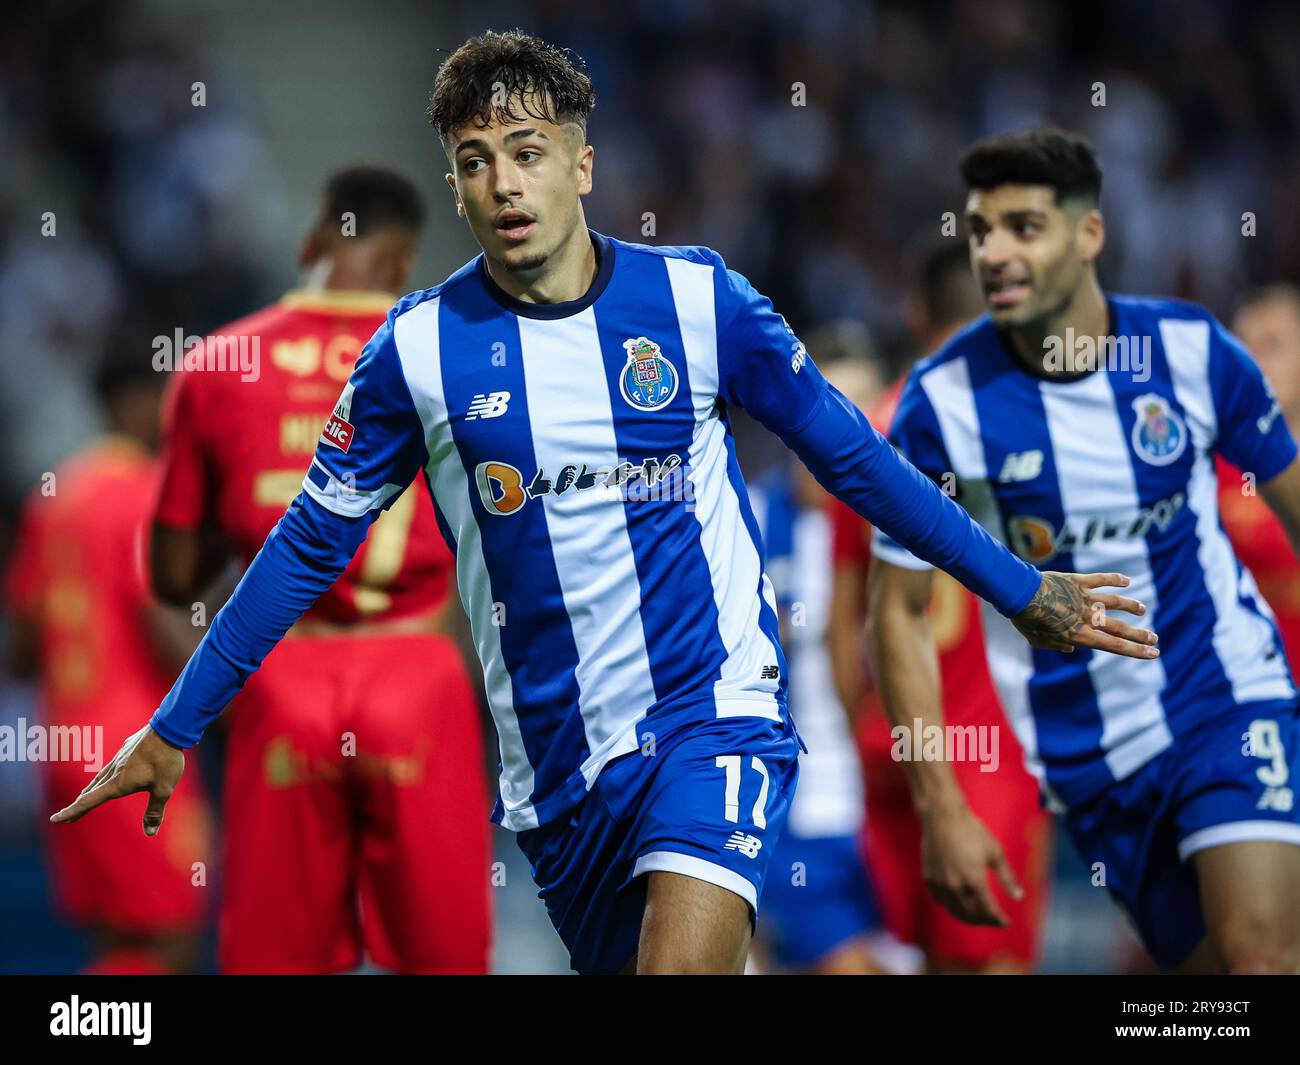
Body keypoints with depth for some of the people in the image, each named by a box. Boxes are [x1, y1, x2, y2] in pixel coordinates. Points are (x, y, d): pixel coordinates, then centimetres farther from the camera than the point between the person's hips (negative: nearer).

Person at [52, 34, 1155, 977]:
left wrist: (1020, 590, 11)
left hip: (715, 715, -2)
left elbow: (852, 457, 8)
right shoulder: (420, 347, -3)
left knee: (683, 960, -25)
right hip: (556, 763, 2)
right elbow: (311, 543, 6)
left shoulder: (700, 300, -4)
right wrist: (175, 729, 7)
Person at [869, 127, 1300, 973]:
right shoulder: (941, 403, -10)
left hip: (1228, 696, 0)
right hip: (1086, 754, 0)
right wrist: (940, 808, -9)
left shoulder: (1192, 350, -7)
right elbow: (899, 613, -3)